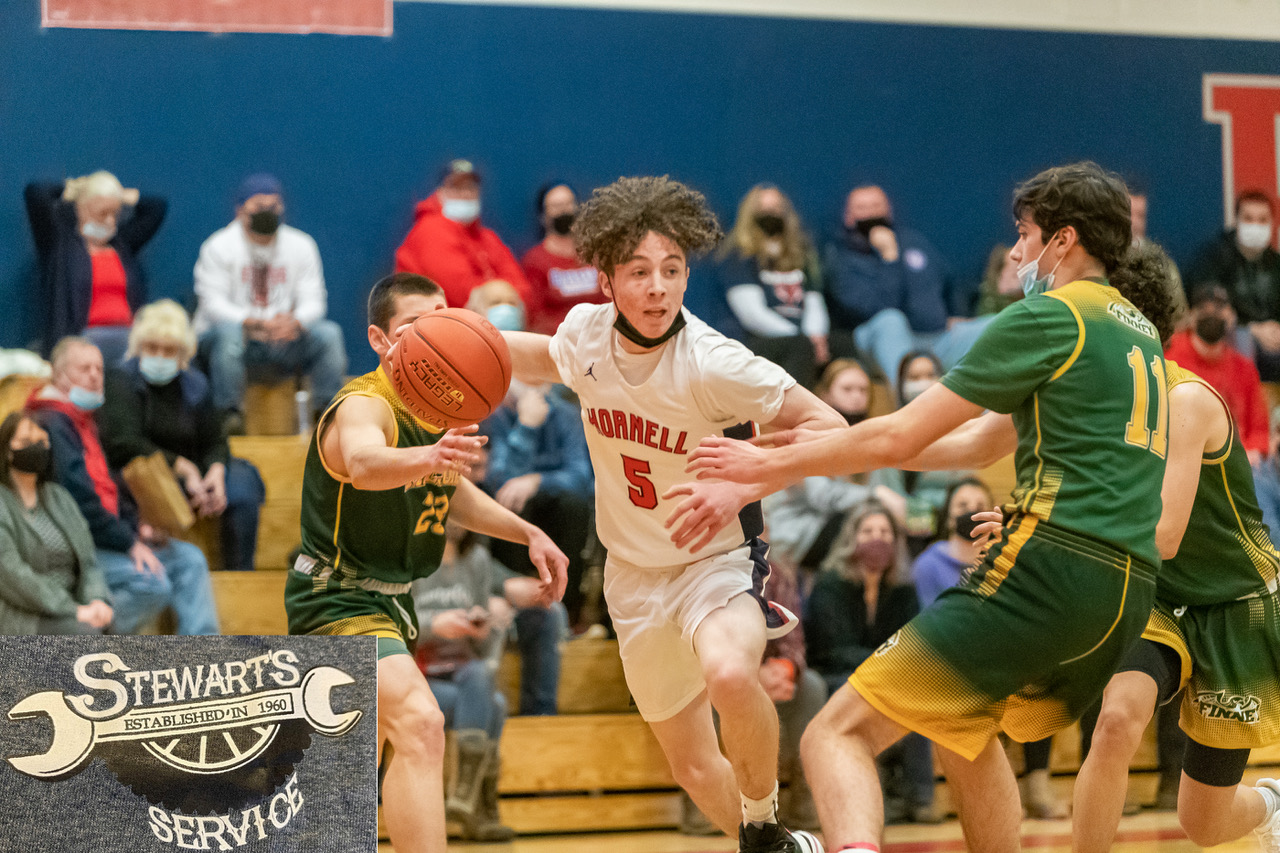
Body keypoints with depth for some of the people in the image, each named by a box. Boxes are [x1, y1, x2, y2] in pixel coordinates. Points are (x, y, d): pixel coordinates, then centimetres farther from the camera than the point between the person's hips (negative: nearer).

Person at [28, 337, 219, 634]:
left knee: (189, 559, 0)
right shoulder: (52, 423, -14)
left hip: (106, 539, 10)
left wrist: (137, 528, 8)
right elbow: (79, 499, -21)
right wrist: (129, 544, -17)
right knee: (154, 583, -26)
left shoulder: (86, 420, 19)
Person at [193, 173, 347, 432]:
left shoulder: (301, 245, 9)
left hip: (282, 343, 3)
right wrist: (257, 323, -28)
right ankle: (229, 415, -28)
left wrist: (295, 321, -23)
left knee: (329, 333, -21)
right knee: (227, 330, -37)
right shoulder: (219, 247, -2)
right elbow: (214, 304, -12)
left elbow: (314, 301, 2)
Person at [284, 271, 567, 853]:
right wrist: (428, 458, -70)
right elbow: (365, 462, -50)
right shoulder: (363, 407, -25)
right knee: (419, 722, -31)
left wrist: (528, 534, 11)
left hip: (388, 602, 10)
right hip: (336, 601, -10)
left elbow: (451, 494, 21)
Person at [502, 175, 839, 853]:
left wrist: (742, 484, -35)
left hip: (719, 559, -5)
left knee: (728, 675, -38)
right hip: (634, 574, 5)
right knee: (692, 765, 13)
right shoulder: (586, 331, -10)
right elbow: (545, 359, 16)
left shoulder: (712, 362, -26)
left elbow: (827, 427, -22)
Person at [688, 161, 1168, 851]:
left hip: (1050, 568, -9)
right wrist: (835, 448, 29)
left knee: (838, 735, -13)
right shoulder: (1139, 331, 24)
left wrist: (774, 464, 10)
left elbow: (899, 437, -3)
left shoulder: (1047, 317, -3)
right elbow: (983, 444, 30)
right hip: (1128, 593, 9)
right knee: (961, 730, 32)